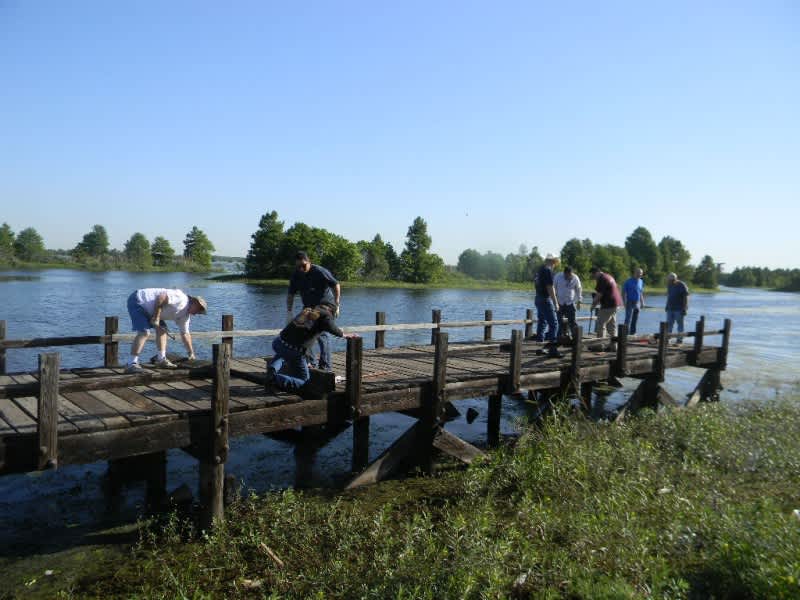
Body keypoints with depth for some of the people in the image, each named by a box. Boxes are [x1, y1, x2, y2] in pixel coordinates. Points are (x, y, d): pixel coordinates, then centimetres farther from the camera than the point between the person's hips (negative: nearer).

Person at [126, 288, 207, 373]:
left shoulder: (185, 315, 11)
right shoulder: (181, 298, -19)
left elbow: (185, 334, 15)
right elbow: (161, 297, -29)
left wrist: (191, 353, 13)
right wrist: (156, 317, -24)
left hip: (146, 308, 10)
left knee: (162, 329, 9)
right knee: (144, 333, -20)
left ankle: (161, 359, 11)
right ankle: (131, 365, -22)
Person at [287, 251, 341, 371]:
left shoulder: (320, 271, -21)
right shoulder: (296, 275, -5)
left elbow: (336, 285, -16)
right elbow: (290, 295, 2)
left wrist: (336, 305, -17)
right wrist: (289, 312, -9)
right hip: (308, 307, 7)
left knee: (321, 334, -14)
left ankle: (325, 366, -9)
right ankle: (309, 361, 15)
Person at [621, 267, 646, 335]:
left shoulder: (641, 282, 10)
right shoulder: (628, 281, -7)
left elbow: (641, 293, 18)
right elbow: (624, 292, -7)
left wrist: (642, 302, 14)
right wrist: (625, 302, -14)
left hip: (637, 303, 6)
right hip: (630, 302, -6)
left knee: (635, 318, 7)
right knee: (628, 318, -11)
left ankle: (633, 332, 15)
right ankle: (626, 333, -10)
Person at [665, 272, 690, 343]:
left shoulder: (682, 286, -11)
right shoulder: (669, 285, 10)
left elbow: (686, 297, -12)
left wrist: (684, 308, -16)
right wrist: (667, 306, 15)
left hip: (679, 309, -7)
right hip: (670, 308, 7)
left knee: (680, 324, -1)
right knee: (669, 324, 6)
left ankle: (680, 339, 3)